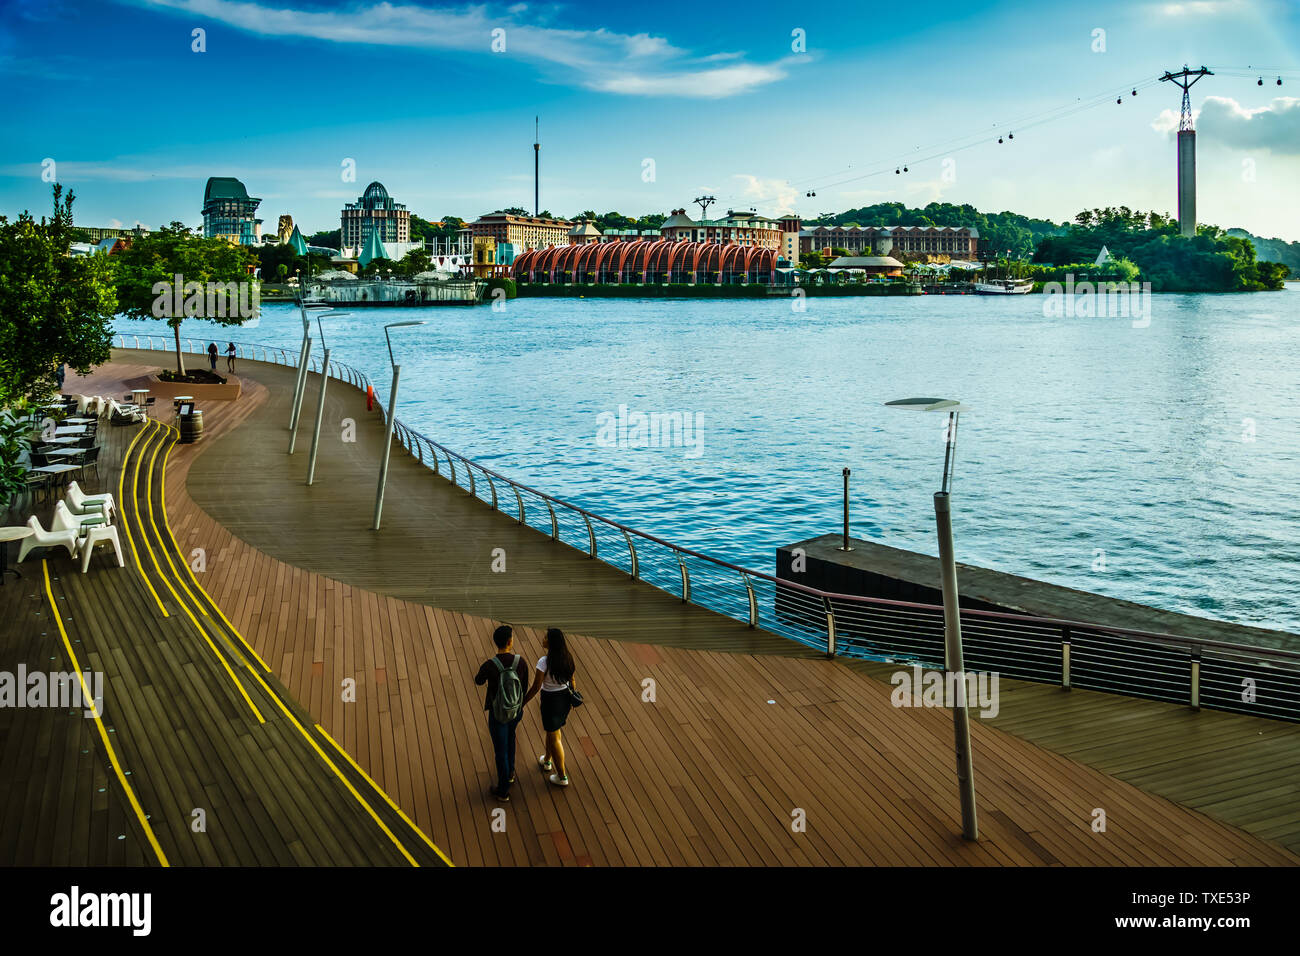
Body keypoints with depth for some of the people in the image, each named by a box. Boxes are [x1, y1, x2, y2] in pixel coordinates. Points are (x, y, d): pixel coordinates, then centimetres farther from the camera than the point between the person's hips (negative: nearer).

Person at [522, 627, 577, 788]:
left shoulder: (544, 662, -26)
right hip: (565, 697, 7)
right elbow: (572, 680, 5)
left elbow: (536, 687, -21)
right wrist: (572, 699, 20)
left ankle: (562, 777, 18)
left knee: (554, 738, 8)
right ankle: (547, 761, 50)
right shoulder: (568, 658, -6)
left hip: (550, 700, -7)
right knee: (552, 729, 30)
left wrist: (523, 702, -8)